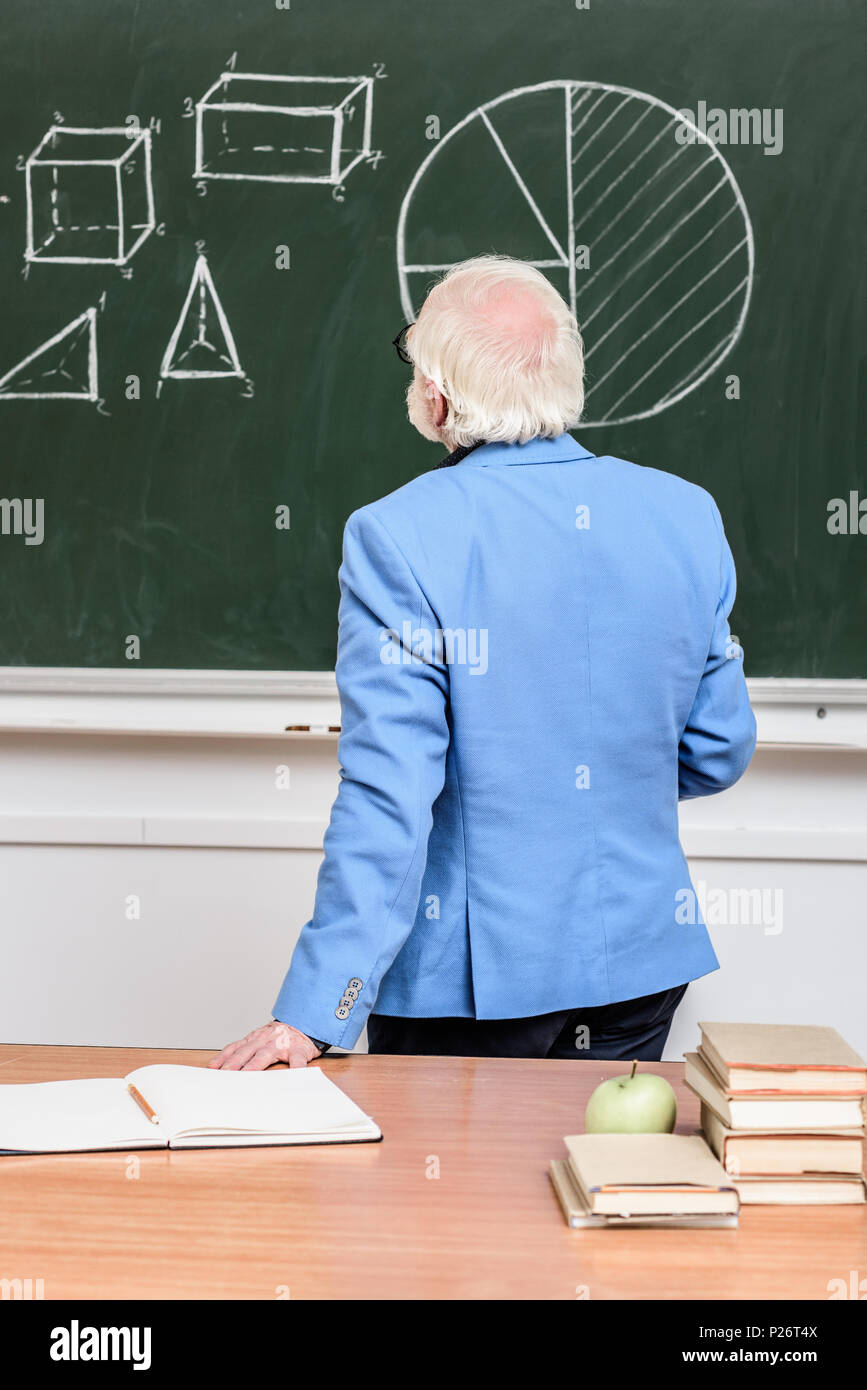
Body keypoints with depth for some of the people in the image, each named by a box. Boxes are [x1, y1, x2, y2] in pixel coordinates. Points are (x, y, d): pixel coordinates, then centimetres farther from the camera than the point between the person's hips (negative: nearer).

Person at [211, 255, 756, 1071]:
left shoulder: (398, 538, -16)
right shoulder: (687, 517, -2)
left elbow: (387, 796, -19)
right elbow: (719, 755, 6)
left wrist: (313, 1012, -16)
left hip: (466, 985, -4)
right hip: (643, 970, 4)